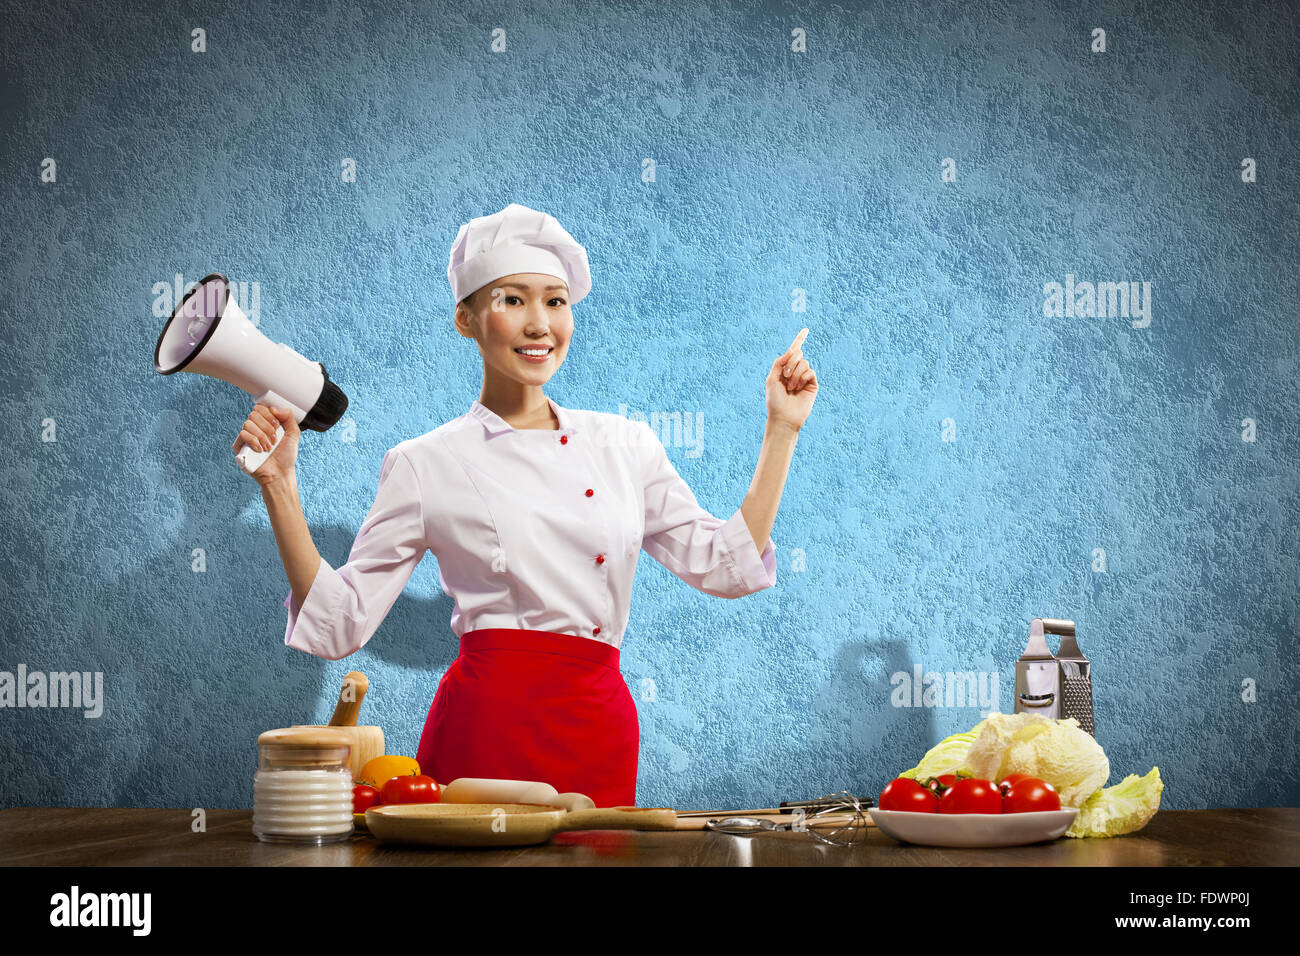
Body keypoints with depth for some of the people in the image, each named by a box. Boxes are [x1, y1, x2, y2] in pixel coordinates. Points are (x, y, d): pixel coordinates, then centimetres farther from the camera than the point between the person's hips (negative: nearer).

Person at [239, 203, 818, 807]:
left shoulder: (626, 445, 11)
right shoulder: (425, 465, 2)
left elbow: (725, 565, 13)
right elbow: (341, 623, 1)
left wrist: (781, 431, 13)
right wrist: (278, 486, -5)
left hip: (600, 735, 3)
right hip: (488, 729, -3)